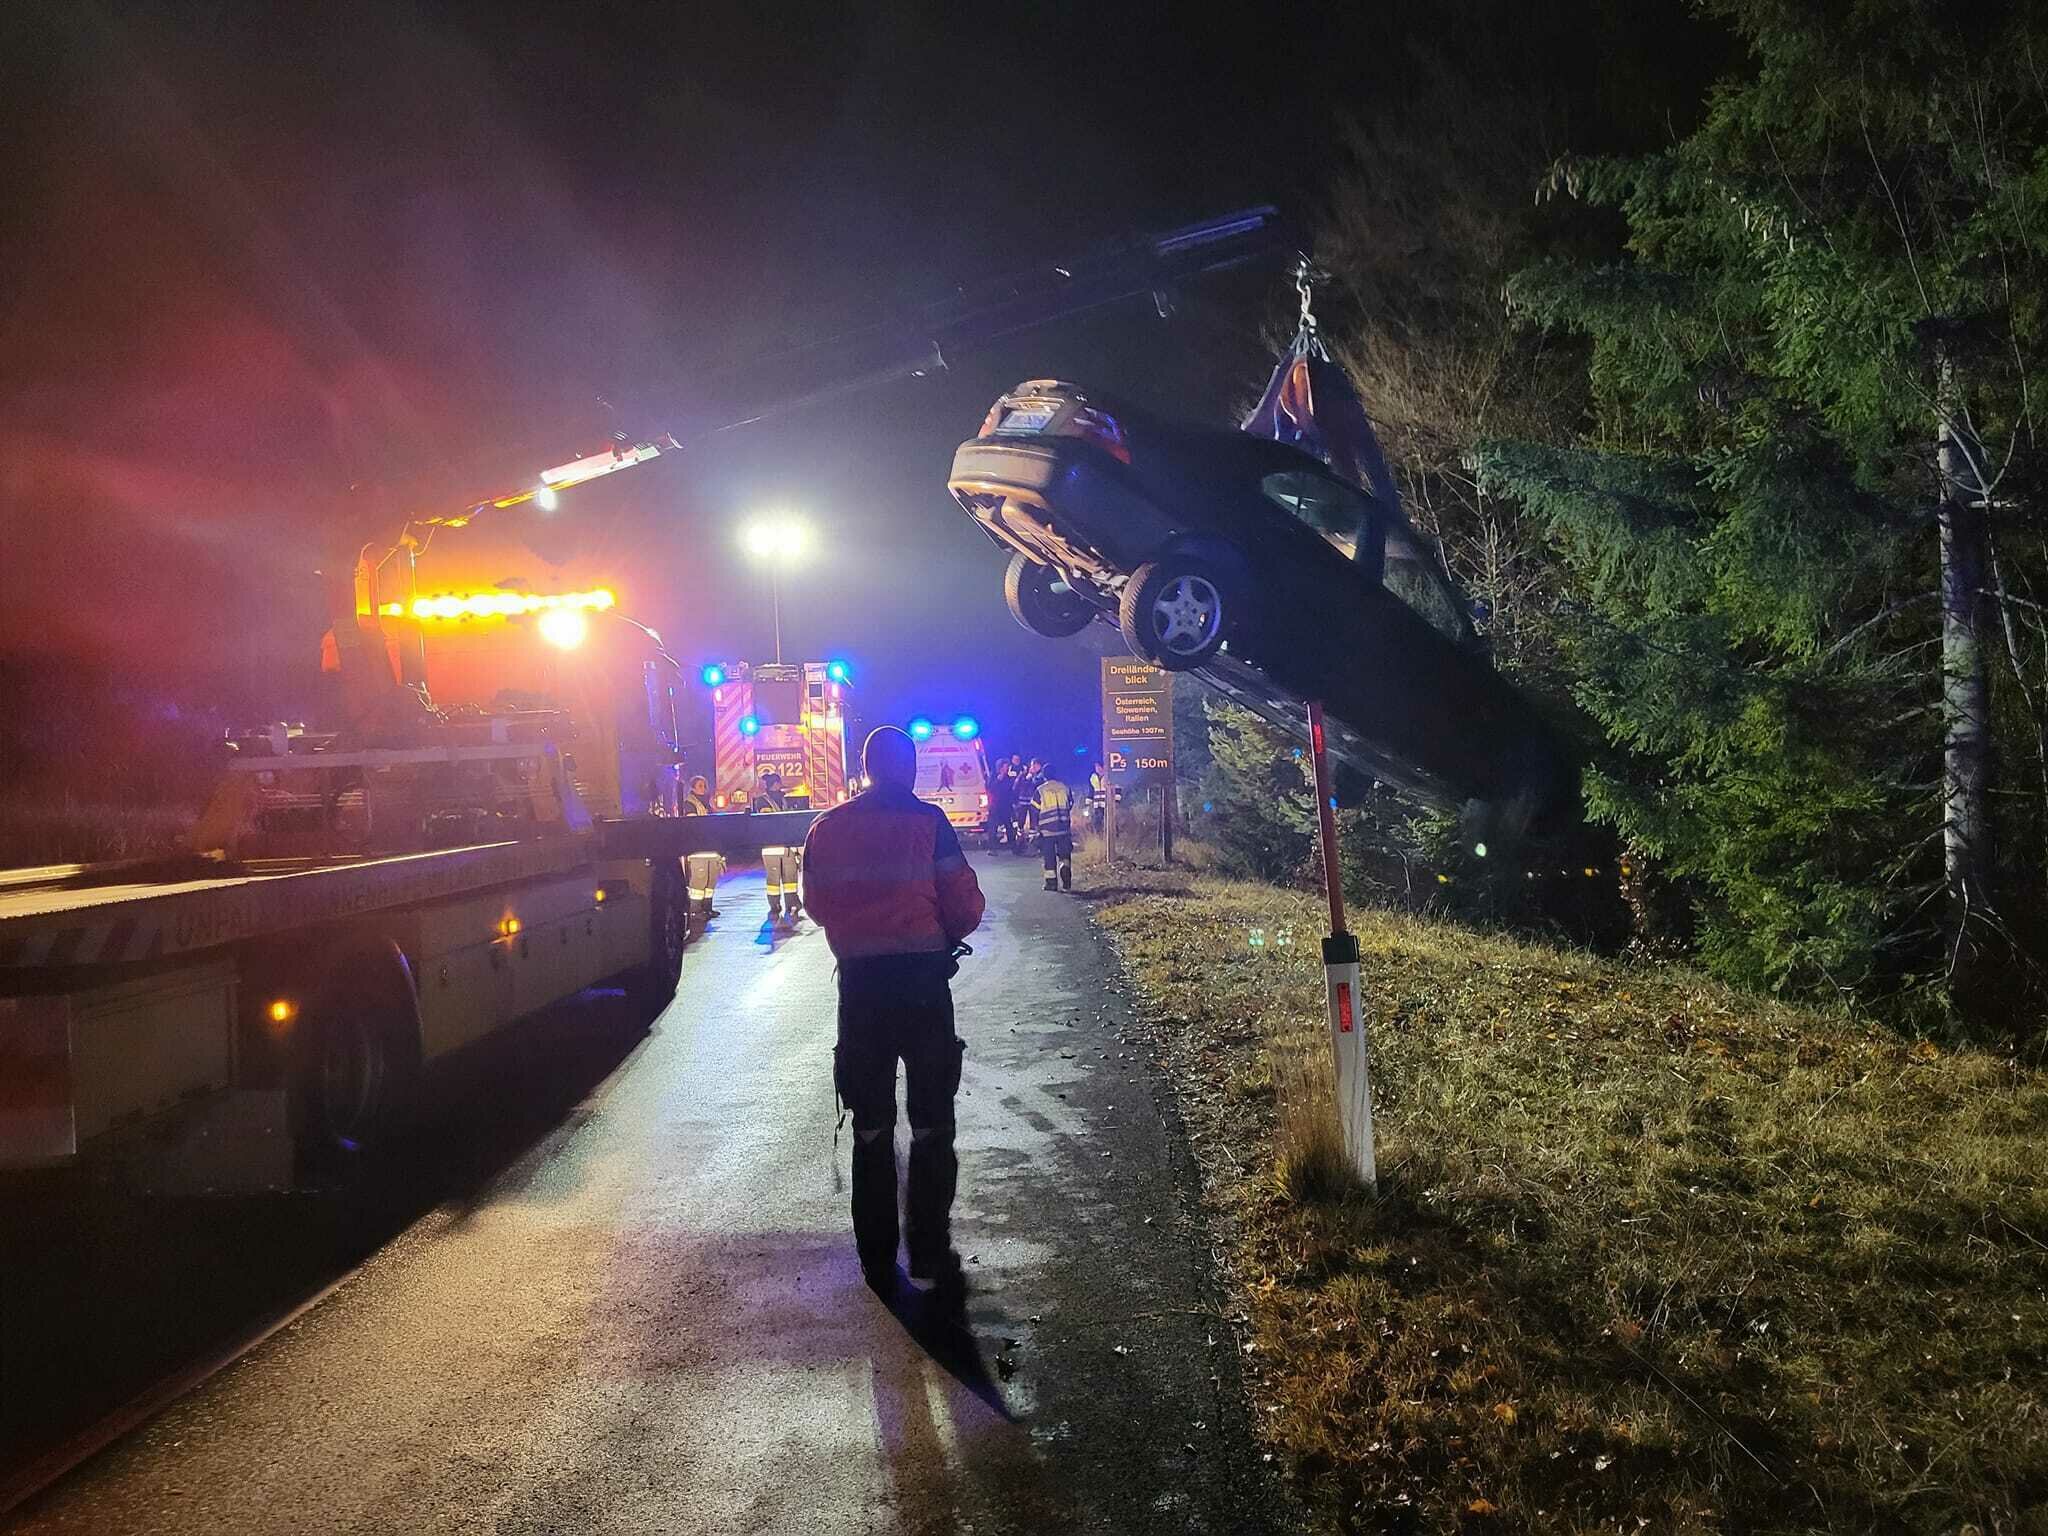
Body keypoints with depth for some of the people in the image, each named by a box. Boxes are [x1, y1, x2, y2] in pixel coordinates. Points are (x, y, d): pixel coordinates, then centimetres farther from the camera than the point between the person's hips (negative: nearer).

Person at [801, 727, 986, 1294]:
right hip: (922, 976, -3)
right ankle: (929, 1251, 7)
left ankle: (877, 1259, 17)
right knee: (931, 1124, 8)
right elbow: (965, 903, -7)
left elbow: (815, 903, 8)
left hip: (859, 982, 3)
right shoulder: (927, 822, -7)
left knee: (870, 1126, 13)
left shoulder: (828, 828, 2)